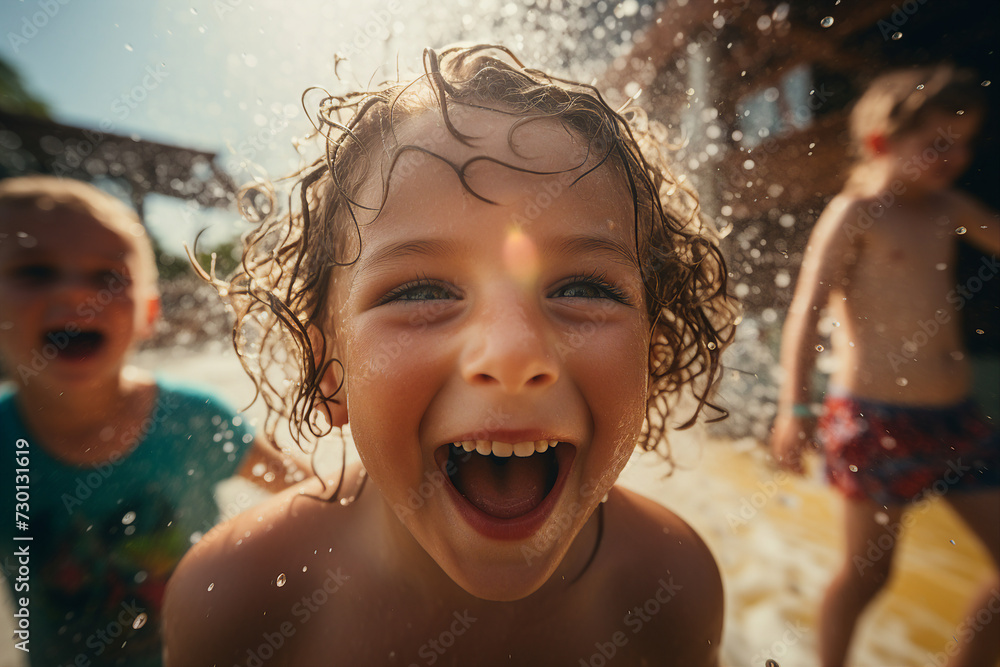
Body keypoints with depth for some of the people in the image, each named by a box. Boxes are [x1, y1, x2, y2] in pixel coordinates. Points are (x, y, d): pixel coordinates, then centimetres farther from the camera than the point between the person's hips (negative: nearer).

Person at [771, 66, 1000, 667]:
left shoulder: (949, 209, 12)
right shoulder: (855, 213, -8)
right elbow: (808, 309, -17)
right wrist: (797, 406, -24)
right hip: (877, 418, -7)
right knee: (868, 570, 6)